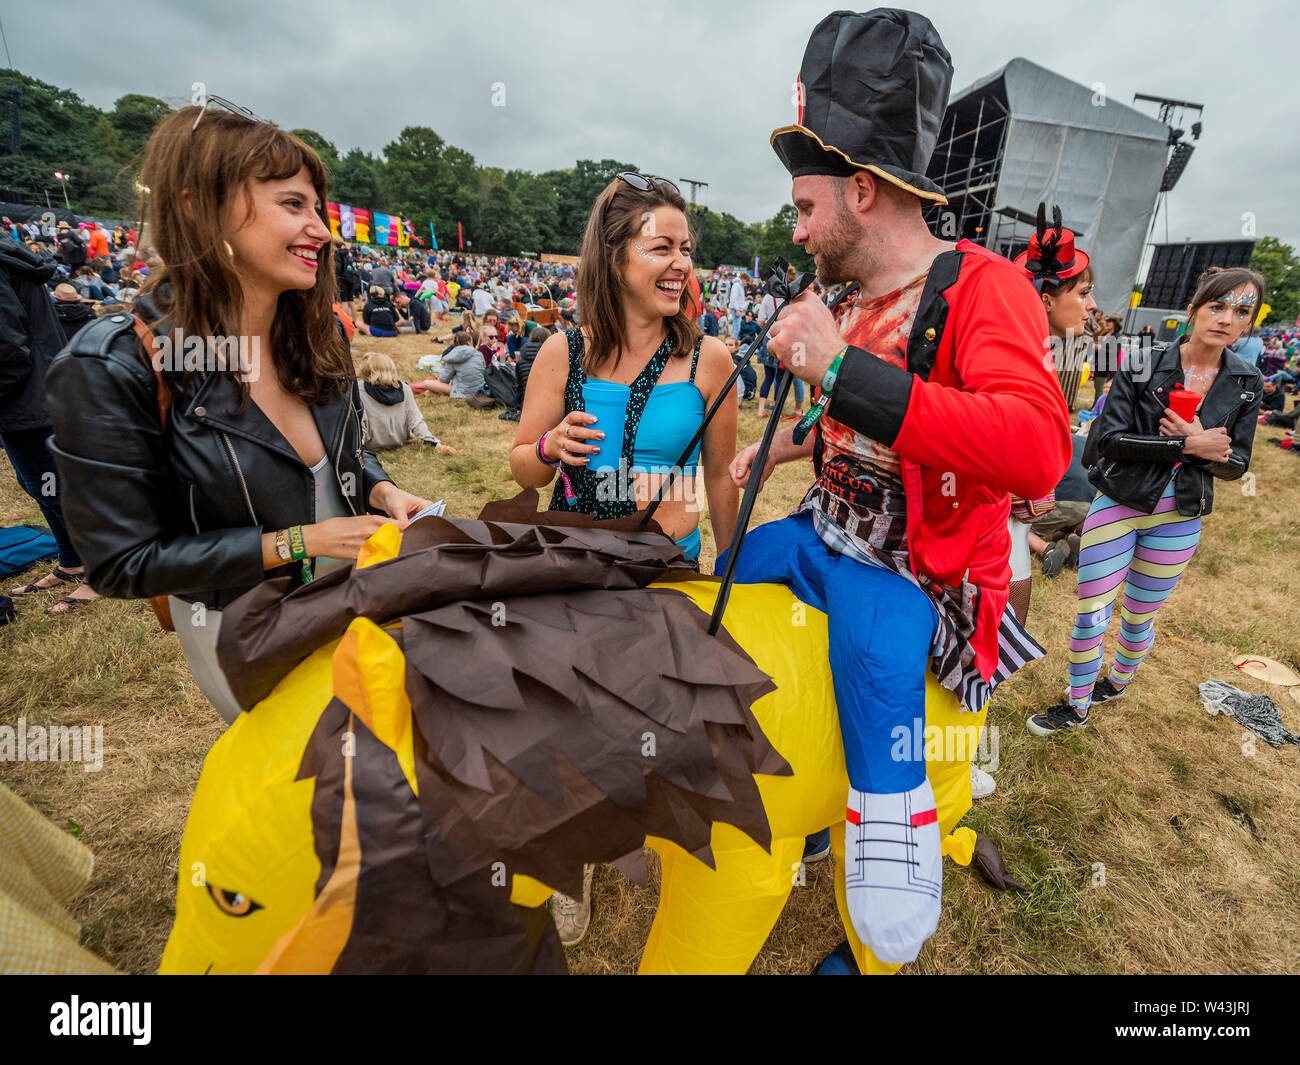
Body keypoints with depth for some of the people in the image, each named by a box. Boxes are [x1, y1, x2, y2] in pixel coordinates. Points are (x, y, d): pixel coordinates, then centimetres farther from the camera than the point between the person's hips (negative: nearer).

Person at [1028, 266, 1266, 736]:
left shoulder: (1246, 384, 1)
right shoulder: (1143, 364, -9)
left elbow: (1235, 464, 4)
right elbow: (1109, 438, -16)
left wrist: (1197, 443, -16)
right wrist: (1189, 445, -20)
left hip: (1177, 519, 3)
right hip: (1117, 504, -2)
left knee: (1138, 618, 16)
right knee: (1091, 615, 0)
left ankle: (1119, 681, 45)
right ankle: (1078, 705, 21)